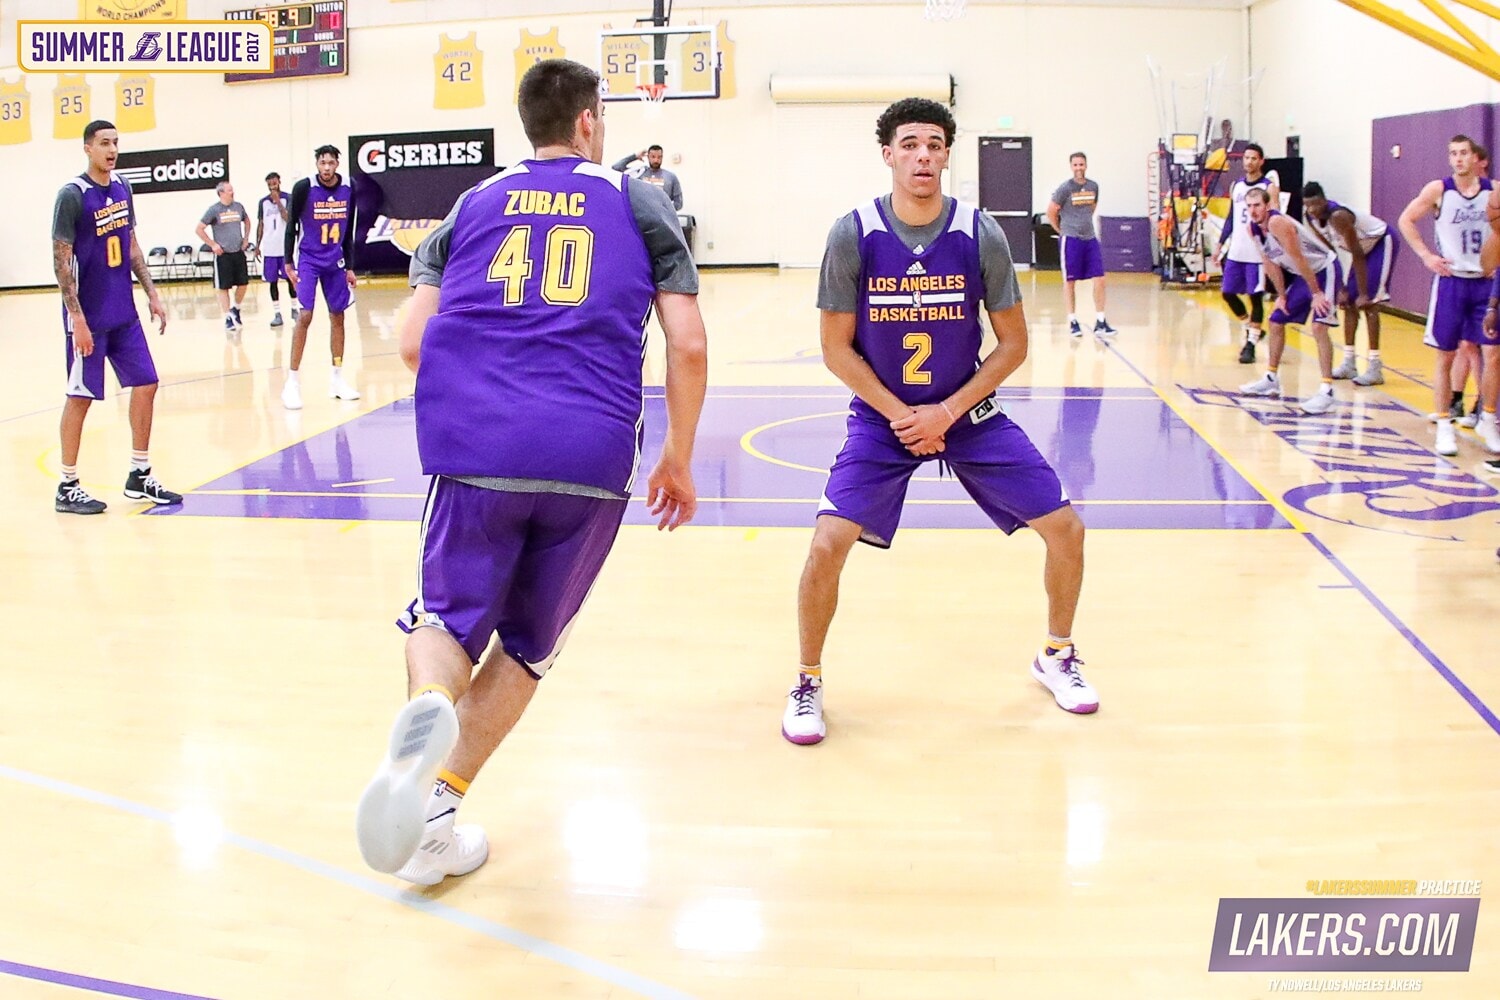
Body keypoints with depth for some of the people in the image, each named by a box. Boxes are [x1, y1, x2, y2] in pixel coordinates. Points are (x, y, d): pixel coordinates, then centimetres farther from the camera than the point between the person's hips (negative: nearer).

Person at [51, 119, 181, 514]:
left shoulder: (122, 188, 8)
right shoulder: (72, 195, -13)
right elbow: (61, 261, -15)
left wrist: (152, 295, 11)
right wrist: (77, 318, -19)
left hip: (125, 314, 7)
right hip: (89, 316, -7)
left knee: (145, 385, 6)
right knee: (80, 397, 0)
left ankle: (140, 477, 17)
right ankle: (67, 488, 10)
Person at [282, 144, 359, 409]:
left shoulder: (347, 189, 1)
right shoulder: (304, 188, -12)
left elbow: (348, 231, 9)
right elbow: (291, 226, -6)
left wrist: (350, 266, 9)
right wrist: (288, 263, -9)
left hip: (335, 261, 5)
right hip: (308, 260, -5)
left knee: (337, 315, 7)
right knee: (305, 315, -13)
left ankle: (337, 378, 17)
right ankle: (293, 382, -9)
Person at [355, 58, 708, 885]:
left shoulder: (472, 204, 20)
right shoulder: (638, 202, 15)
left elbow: (412, 342, 12)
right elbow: (688, 346, 6)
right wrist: (679, 459, 18)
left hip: (473, 444, 1)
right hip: (592, 454, -1)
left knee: (449, 616, 16)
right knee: (527, 643, 17)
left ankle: (428, 705, -19)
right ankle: (435, 804, 6)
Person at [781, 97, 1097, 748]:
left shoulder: (980, 235, -11)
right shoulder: (853, 235, -13)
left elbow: (1013, 344, -4)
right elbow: (836, 349, -7)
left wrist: (946, 413, -13)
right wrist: (899, 414, -15)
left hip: (968, 410, 2)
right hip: (881, 415, -2)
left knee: (1065, 529, -1)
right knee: (828, 544, -18)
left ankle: (1057, 657, 26)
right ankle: (807, 683, 6)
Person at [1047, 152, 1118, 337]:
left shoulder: (1093, 187, 6)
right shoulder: (1065, 188, -8)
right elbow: (1051, 211, -4)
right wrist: (1063, 230, 4)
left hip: (1090, 238, 4)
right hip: (1071, 239, -4)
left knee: (1099, 279, -3)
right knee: (1070, 281, 3)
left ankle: (1100, 322, 1)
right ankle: (1072, 321, 13)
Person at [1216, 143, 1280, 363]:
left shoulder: (1269, 187, -6)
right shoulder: (1236, 186, 12)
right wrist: (1221, 245, 16)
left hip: (1257, 253, -6)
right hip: (1236, 252, 6)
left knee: (1256, 296, -3)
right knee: (1228, 293, 9)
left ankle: (1251, 344, 1)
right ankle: (1252, 330, 28)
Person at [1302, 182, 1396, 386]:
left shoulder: (1338, 216, -34)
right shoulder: (1311, 218, -10)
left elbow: (1357, 255, -31)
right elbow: (1328, 252, 0)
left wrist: (1363, 293, -29)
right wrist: (1340, 288, -1)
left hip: (1381, 243, -8)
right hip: (1364, 247, 8)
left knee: (1368, 304, -14)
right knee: (1348, 302, 5)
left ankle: (1375, 368, -13)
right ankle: (1348, 363, 11)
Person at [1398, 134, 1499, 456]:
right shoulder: (1438, 190, -5)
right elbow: (1406, 220, 2)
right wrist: (1426, 256, -6)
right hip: (1451, 282, -2)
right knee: (1445, 355, 2)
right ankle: (1444, 425, 11)